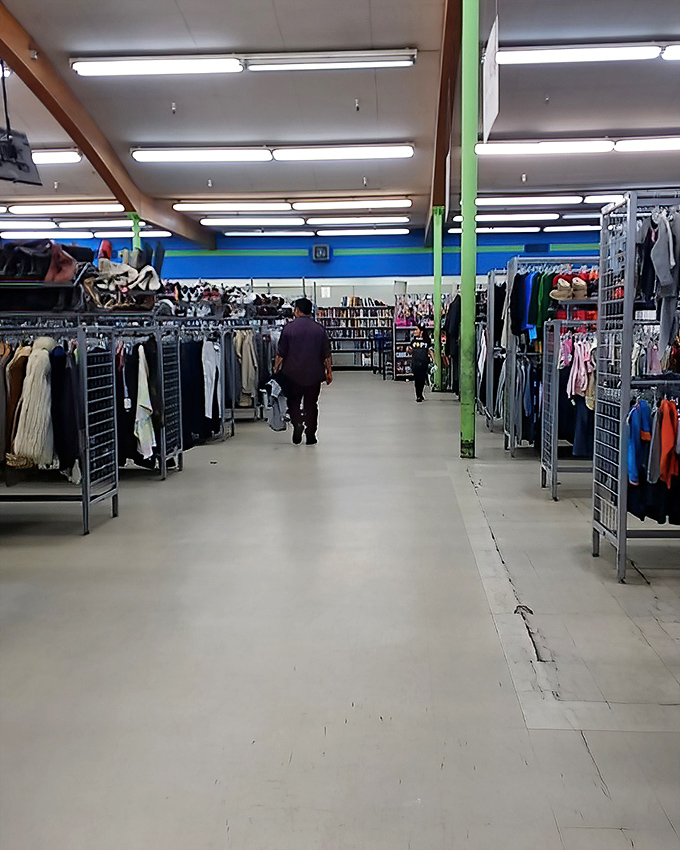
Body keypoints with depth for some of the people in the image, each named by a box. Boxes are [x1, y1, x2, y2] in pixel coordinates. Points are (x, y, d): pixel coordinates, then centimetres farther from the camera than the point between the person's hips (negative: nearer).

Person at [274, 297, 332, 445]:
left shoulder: (289, 327, -5)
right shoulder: (319, 329, 0)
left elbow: (281, 352, -4)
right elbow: (326, 354, 3)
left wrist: (276, 368, 9)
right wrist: (329, 371, 12)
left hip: (293, 373, -1)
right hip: (314, 374, 2)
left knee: (293, 401, 13)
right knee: (311, 404, 9)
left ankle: (297, 424, -11)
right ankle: (311, 437, 11)